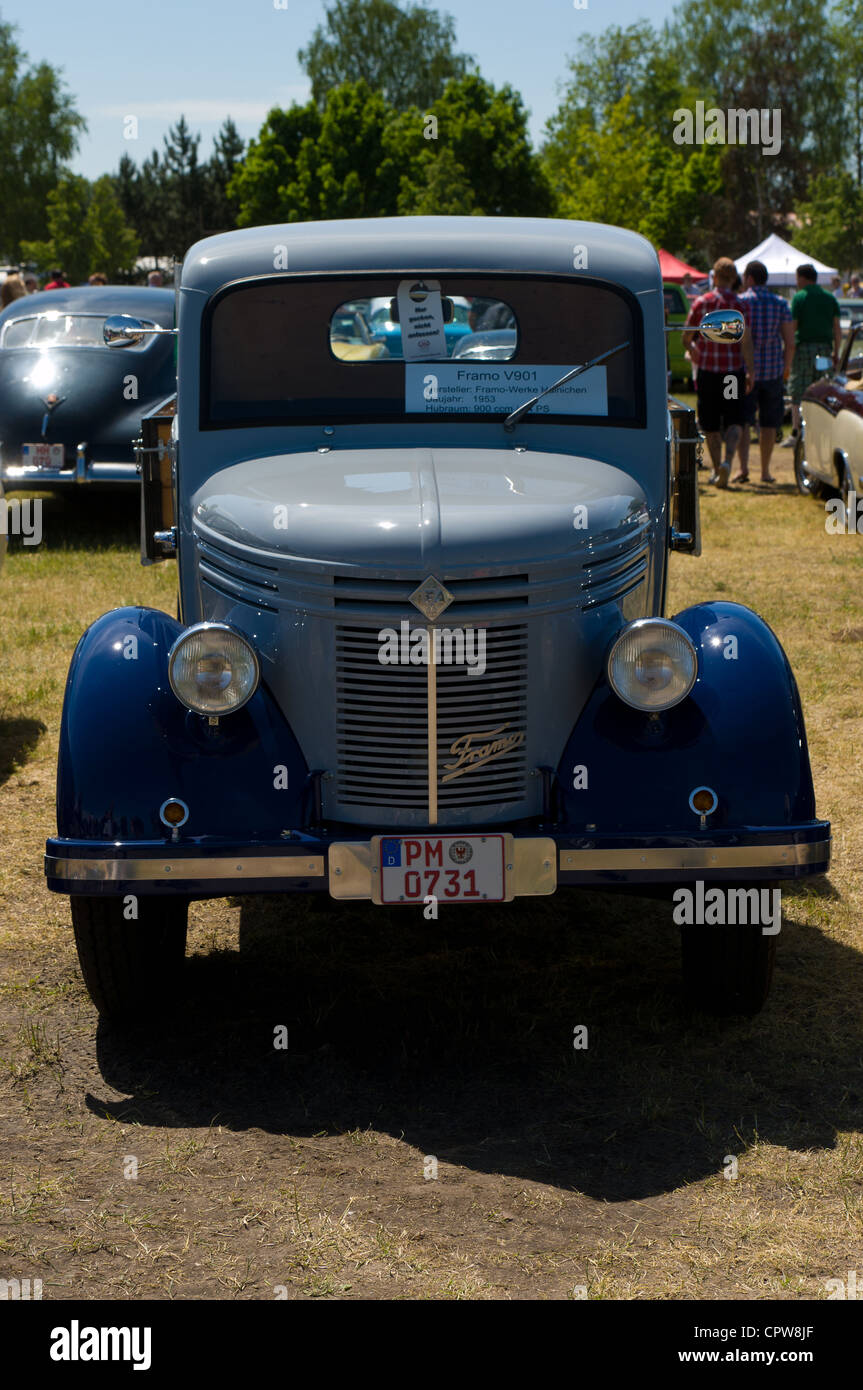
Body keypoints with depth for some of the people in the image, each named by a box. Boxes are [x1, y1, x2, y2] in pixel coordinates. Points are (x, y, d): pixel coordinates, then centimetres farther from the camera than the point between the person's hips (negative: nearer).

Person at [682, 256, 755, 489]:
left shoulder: (701, 302, -2)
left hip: (707, 370, 0)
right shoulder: (741, 305, -3)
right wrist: (751, 370, -7)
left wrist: (693, 351, 23)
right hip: (734, 370, 0)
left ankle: (717, 469, 12)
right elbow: (746, 340, -9)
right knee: (733, 421, 5)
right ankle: (727, 460, -18)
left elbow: (686, 337, 2)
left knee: (711, 425, 10)